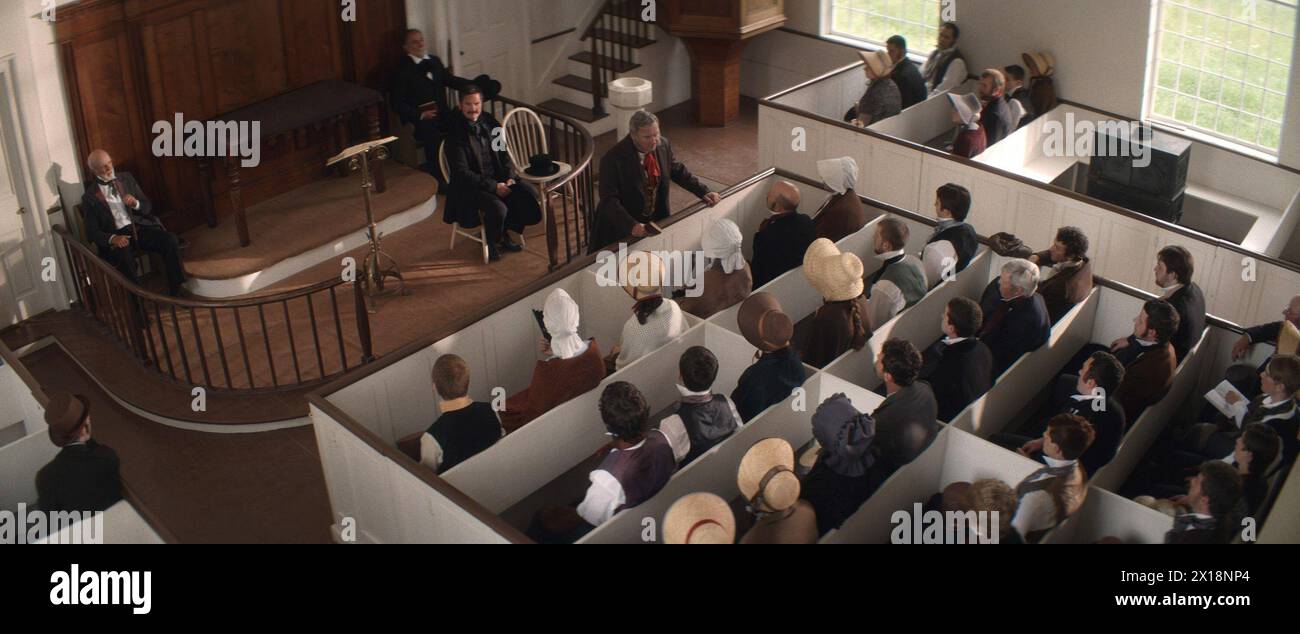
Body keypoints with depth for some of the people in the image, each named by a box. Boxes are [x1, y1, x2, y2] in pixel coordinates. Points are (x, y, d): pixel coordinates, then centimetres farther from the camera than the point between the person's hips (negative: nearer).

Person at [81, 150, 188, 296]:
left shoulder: (126, 178, 14)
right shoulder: (90, 197, 3)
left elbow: (148, 207, 17)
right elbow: (92, 232, 0)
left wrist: (135, 203, -8)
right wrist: (112, 238, -21)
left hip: (140, 227, 4)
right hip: (117, 237, -3)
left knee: (171, 240, -24)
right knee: (124, 256, -38)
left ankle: (175, 293, -18)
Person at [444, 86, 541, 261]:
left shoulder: (489, 121, 4)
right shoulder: (456, 133, -16)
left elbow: (503, 153, 12)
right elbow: (462, 173, -18)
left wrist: (509, 177, -6)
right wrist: (493, 187, -21)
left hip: (498, 179, 7)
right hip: (470, 186, -7)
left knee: (530, 194, -11)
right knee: (498, 208, -31)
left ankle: (505, 232, 11)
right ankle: (491, 242, 2)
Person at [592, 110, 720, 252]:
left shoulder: (663, 145, -6)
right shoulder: (613, 159, -23)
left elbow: (678, 171, 10)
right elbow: (609, 200, -24)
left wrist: (704, 192, -2)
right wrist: (631, 225, -37)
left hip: (656, 220, 5)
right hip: (623, 228, -5)